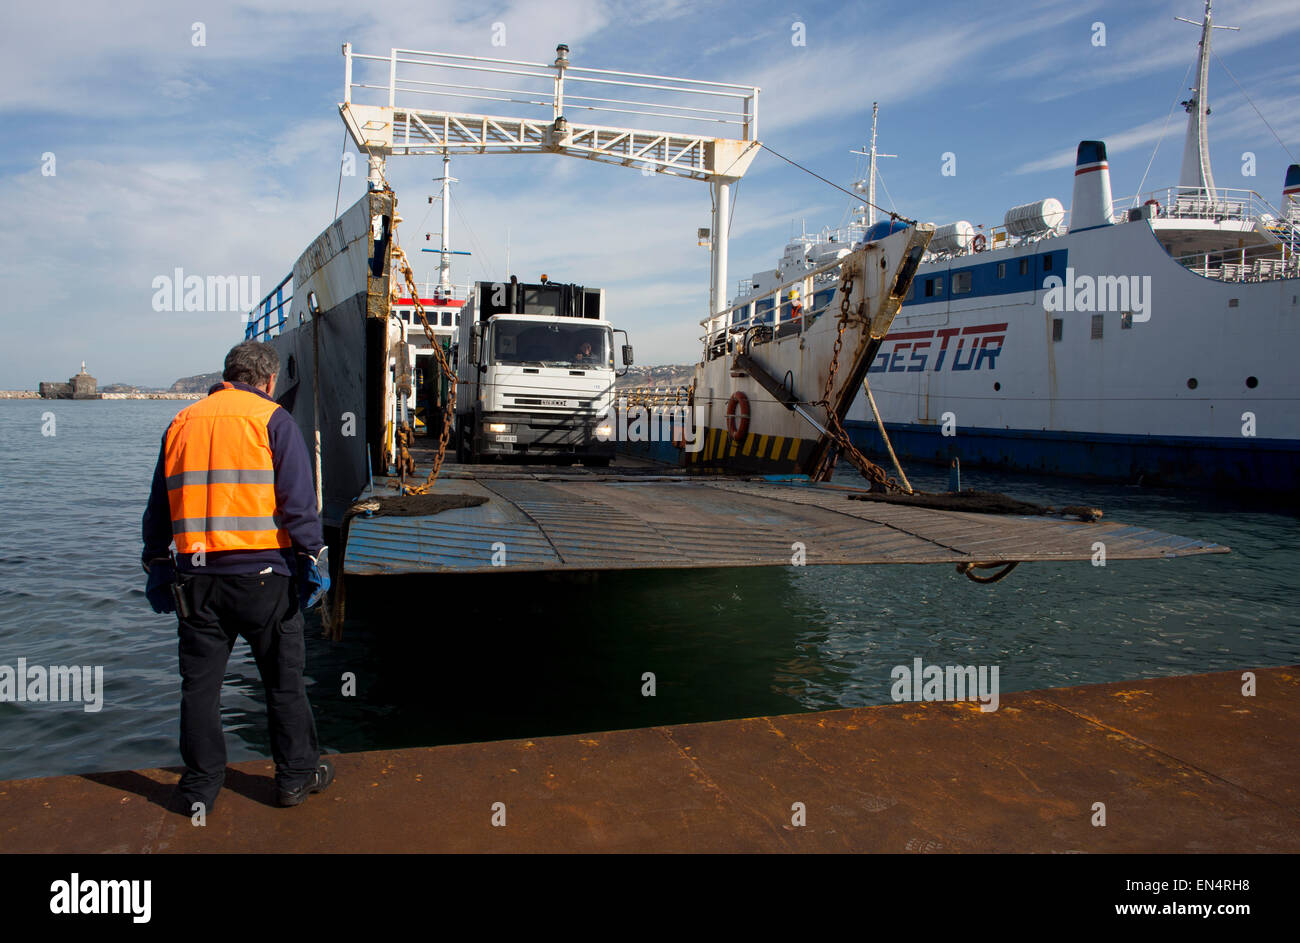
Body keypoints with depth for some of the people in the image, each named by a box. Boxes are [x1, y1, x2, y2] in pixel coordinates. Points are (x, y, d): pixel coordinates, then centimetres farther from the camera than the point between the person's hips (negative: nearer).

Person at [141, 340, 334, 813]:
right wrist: (314, 558, -6)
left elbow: (159, 507, 18)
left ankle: (200, 787, 20)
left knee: (199, 684, 12)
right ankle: (297, 775, 17)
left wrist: (157, 567, 24)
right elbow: (298, 499, -10)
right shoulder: (271, 419, -1)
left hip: (196, 576, 4)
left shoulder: (181, 423, 14)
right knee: (284, 679, 8)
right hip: (261, 572, -4)